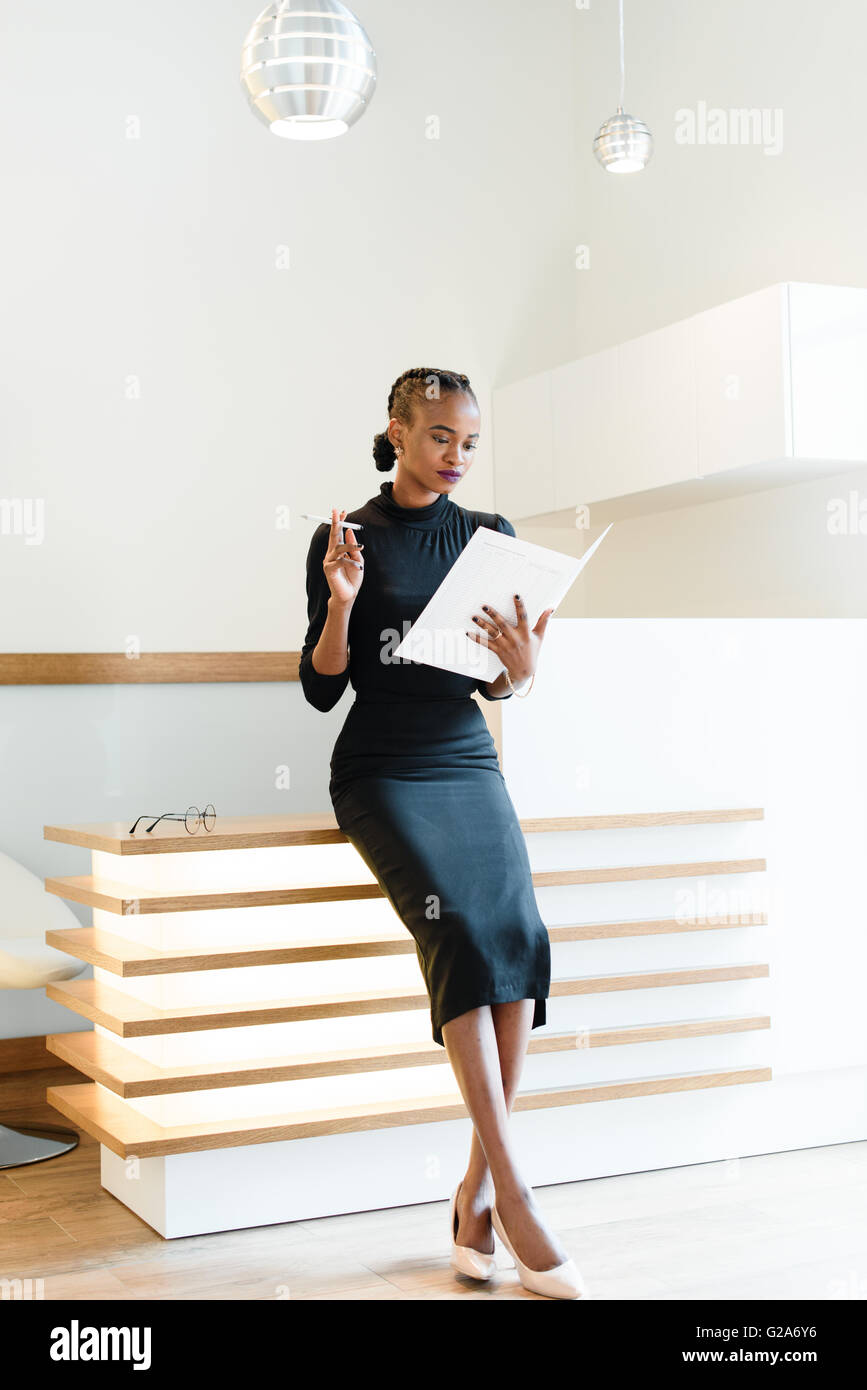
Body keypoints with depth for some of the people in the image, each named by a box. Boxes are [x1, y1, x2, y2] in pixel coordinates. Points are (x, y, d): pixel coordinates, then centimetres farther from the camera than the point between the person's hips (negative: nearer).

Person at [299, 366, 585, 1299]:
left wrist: (520, 665, -14)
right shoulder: (347, 538, 2)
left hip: (469, 765, 3)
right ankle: (512, 1196, -23)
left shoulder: (490, 535, 11)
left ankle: (476, 1187, -12)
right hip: (382, 769, -3)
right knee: (459, 926, -26)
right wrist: (342, 603, -17)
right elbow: (320, 689, 0)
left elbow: (499, 687, 9)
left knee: (521, 933, -20)